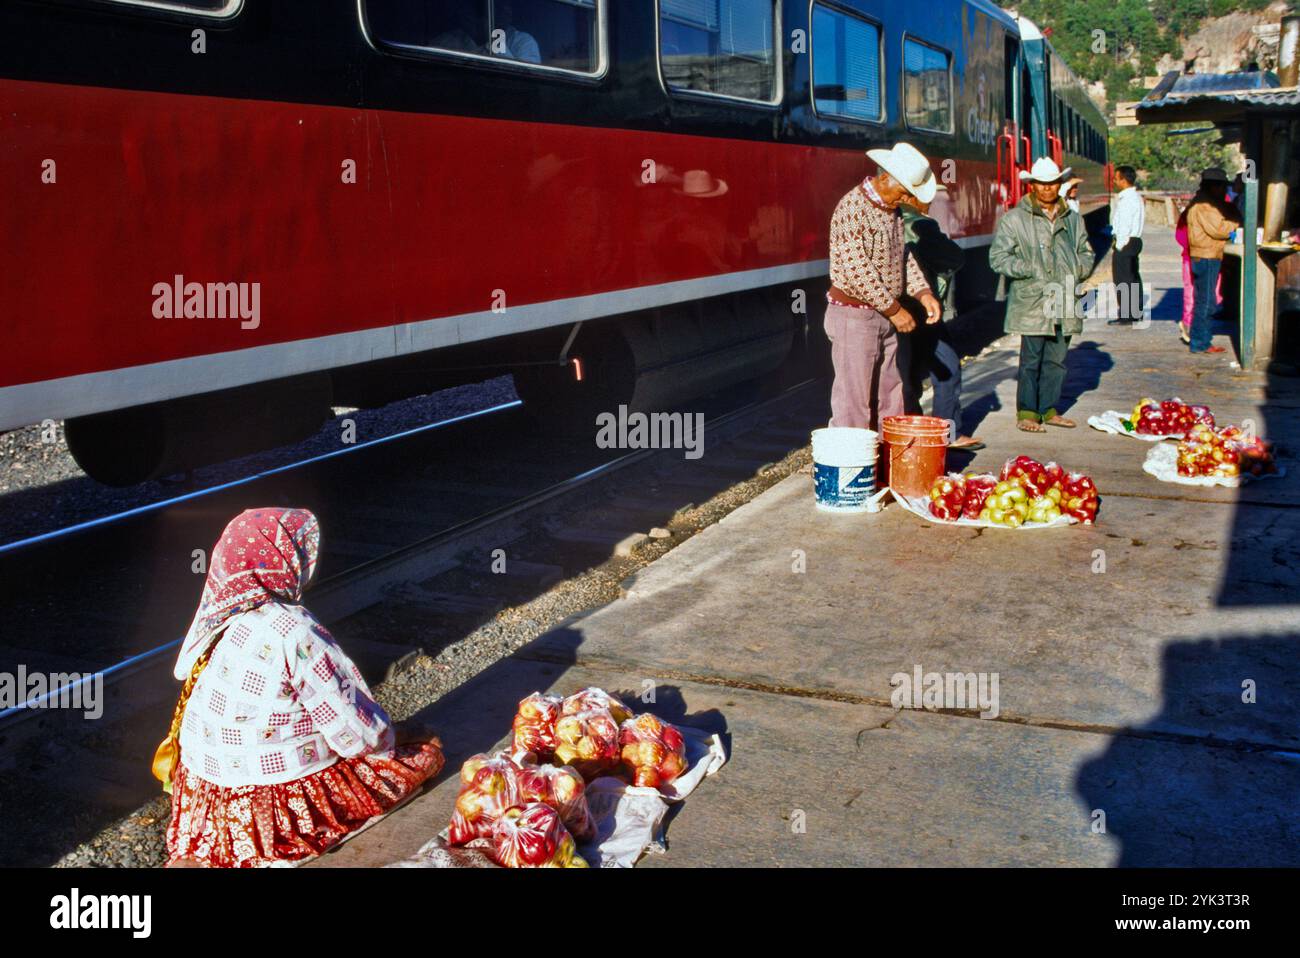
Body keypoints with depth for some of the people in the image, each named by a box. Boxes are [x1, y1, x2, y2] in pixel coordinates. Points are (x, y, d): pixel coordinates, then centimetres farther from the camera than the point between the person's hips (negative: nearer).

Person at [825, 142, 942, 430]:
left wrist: (923, 293, 2)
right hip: (853, 316, -9)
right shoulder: (853, 209, -18)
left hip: (884, 317, 9)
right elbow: (856, 271, -24)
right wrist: (895, 310, -20)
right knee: (853, 402, -5)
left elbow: (903, 255, 18)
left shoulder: (892, 210, 11)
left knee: (890, 396, 14)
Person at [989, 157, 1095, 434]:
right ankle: (1027, 412, 4)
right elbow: (997, 257, -5)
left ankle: (1049, 409, 21)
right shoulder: (1015, 219, -2)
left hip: (1065, 302, 5)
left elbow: (1086, 252, 26)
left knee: (1057, 359, 11)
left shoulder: (1073, 219, 15)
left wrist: (1079, 270, 5)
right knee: (1031, 360, -4)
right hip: (1033, 302, -5)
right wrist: (1031, 270, -13)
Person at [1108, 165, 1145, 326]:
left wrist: (1119, 246, -17)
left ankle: (1126, 316, -4)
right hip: (1134, 241, 10)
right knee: (1133, 277, 15)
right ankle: (1136, 312, 22)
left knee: (1123, 279, -6)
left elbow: (1125, 225, -20)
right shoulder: (1136, 196, 14)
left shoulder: (1127, 199, -17)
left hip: (1125, 242, -10)